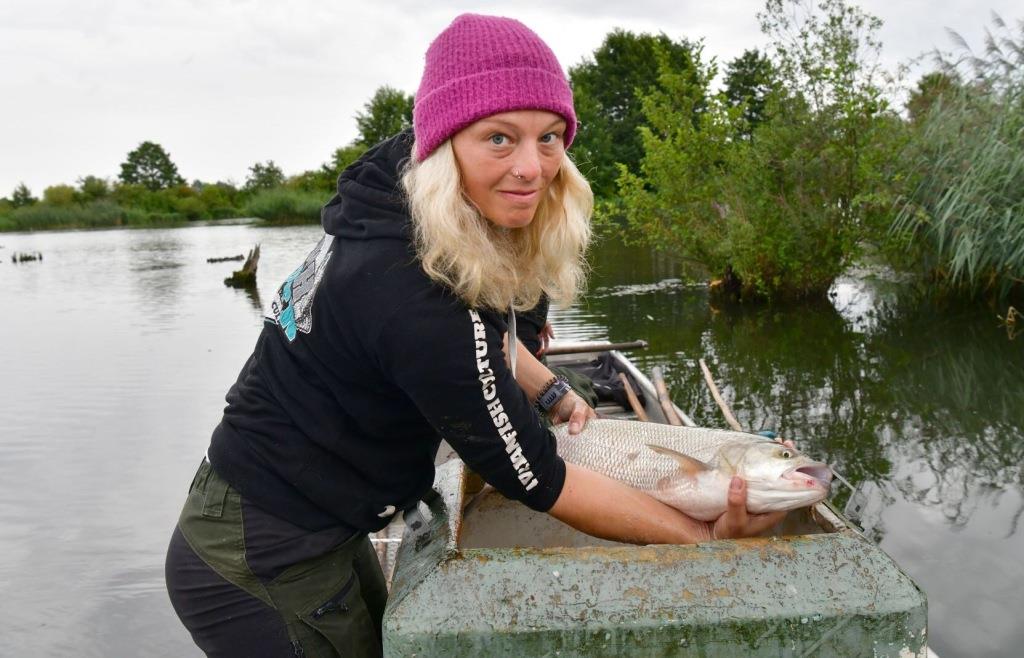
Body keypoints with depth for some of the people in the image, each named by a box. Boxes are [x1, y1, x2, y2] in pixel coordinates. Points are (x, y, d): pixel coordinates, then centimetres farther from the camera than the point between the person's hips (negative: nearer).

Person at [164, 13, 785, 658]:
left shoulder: (394, 190, -7)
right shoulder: (415, 299, -33)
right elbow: (537, 480, -23)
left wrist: (553, 393, 2)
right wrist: (706, 536, -15)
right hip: (263, 566, -8)